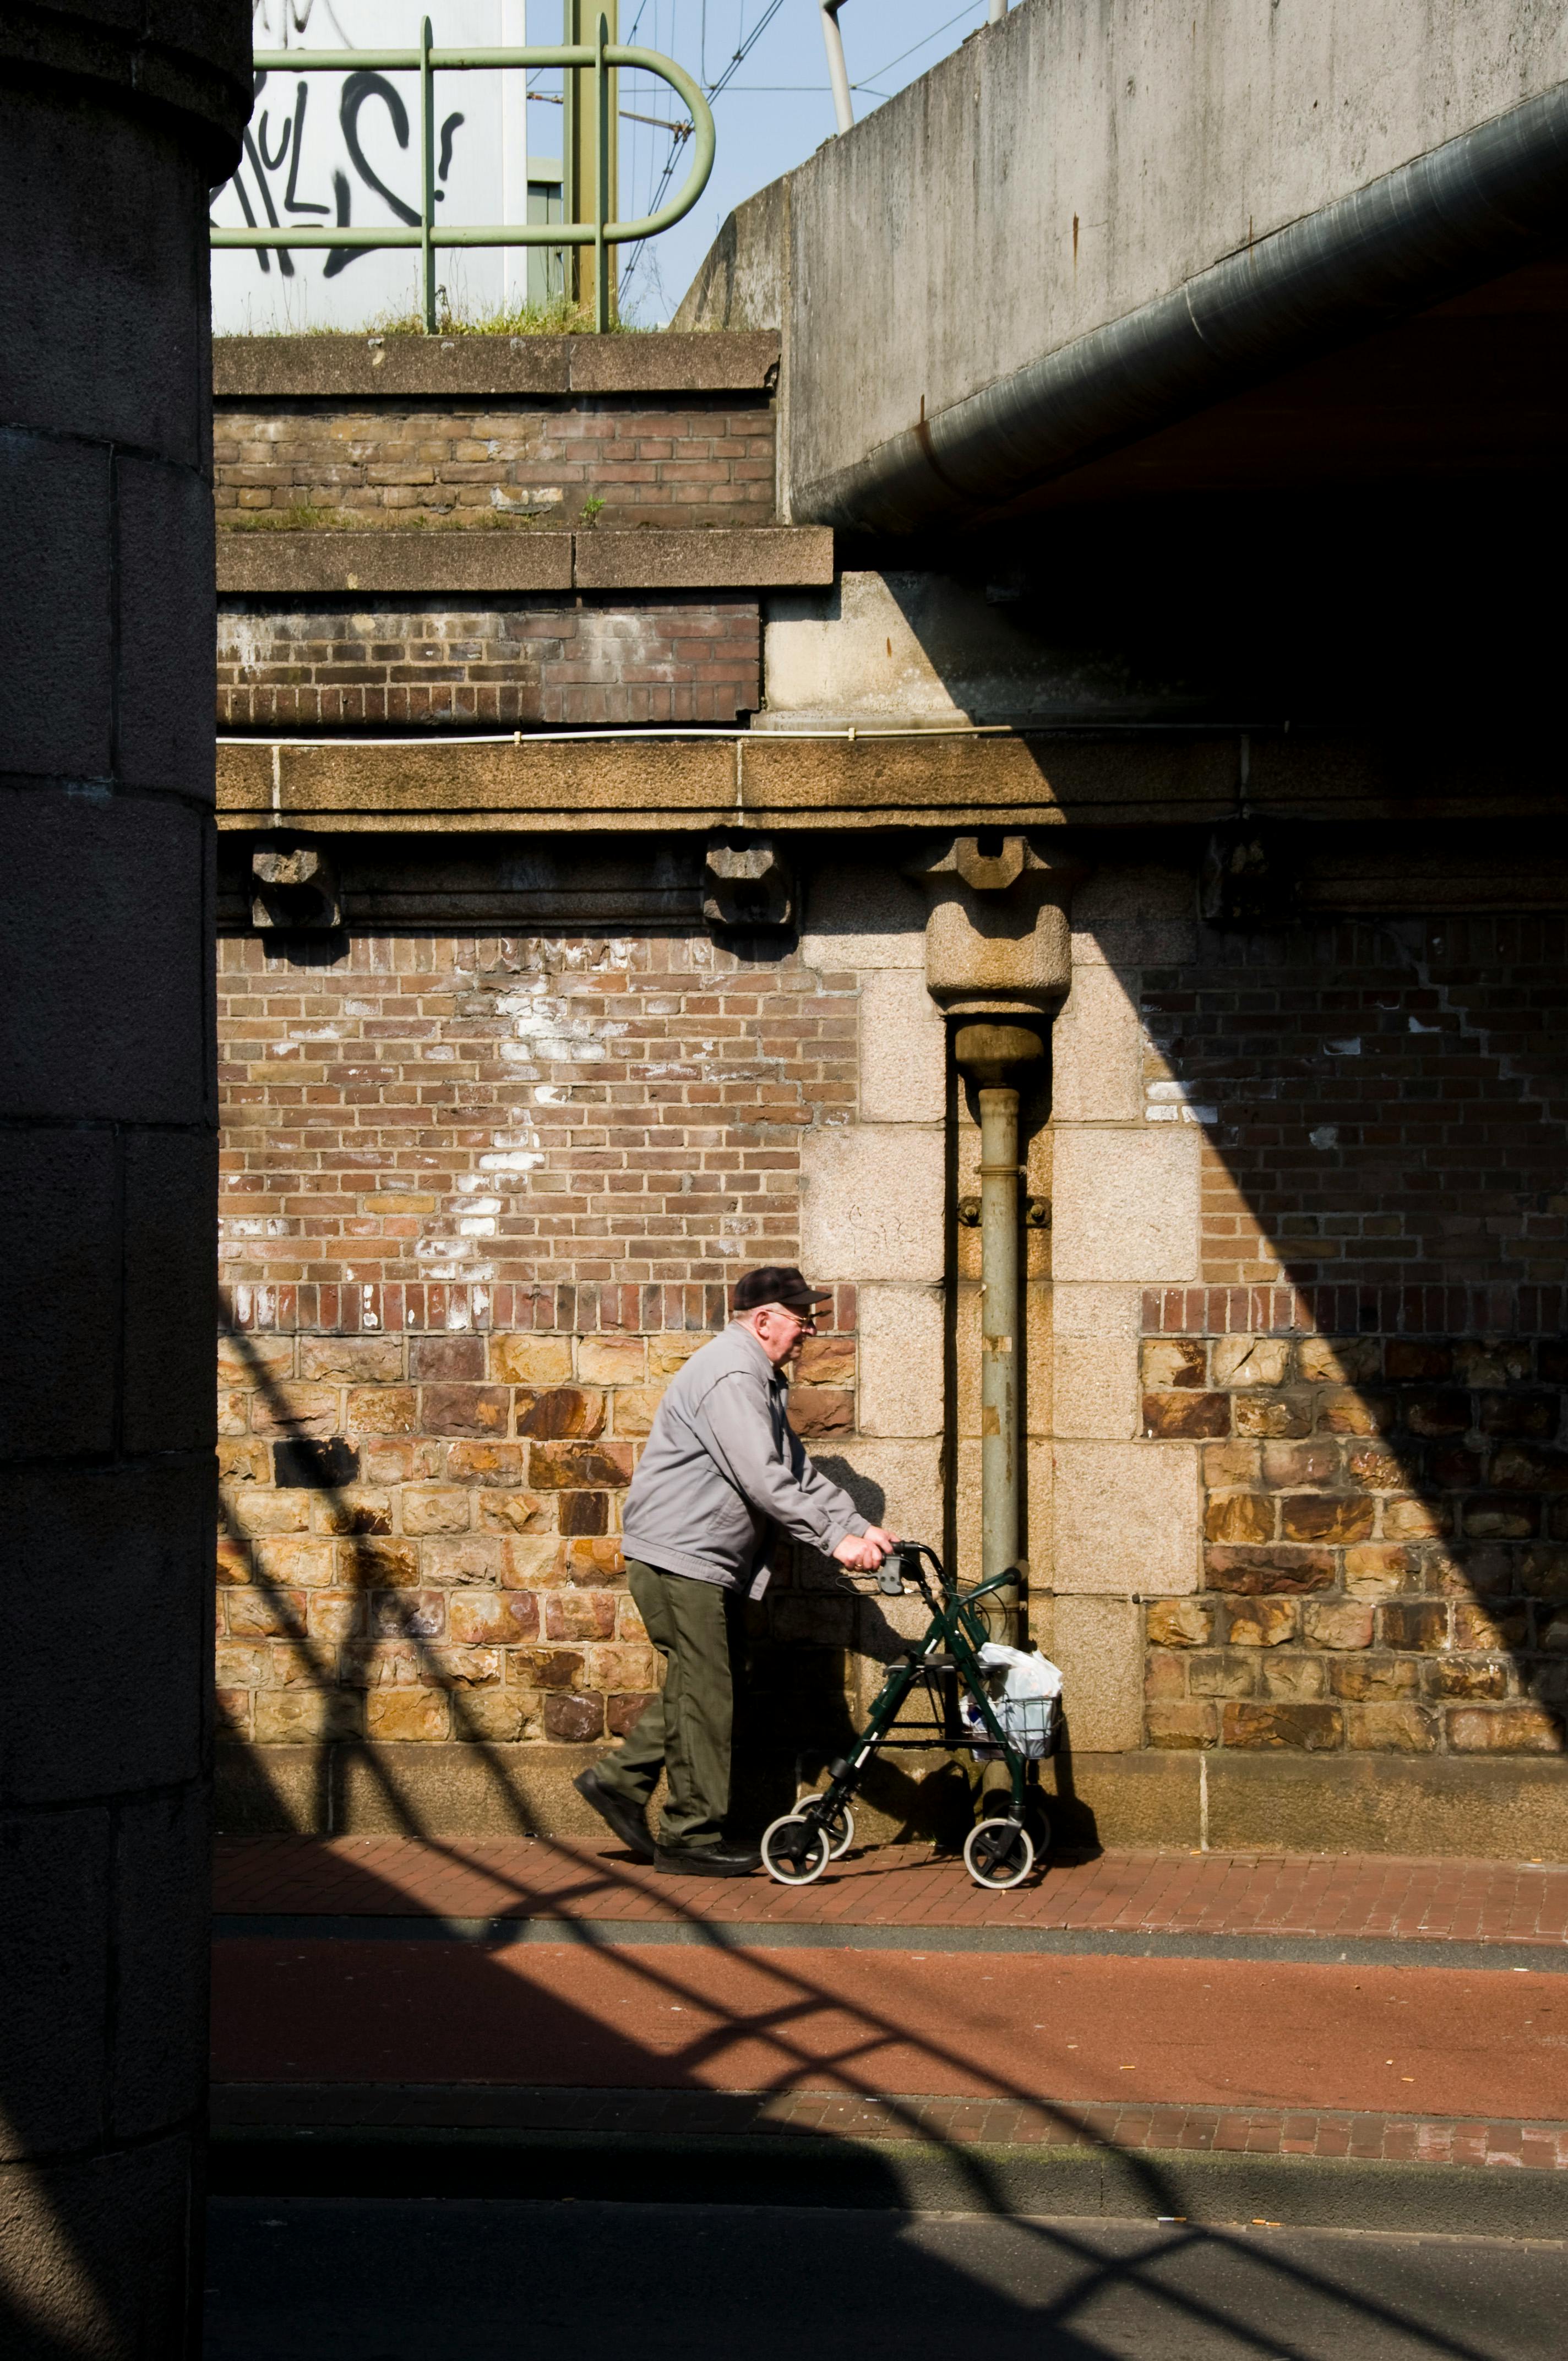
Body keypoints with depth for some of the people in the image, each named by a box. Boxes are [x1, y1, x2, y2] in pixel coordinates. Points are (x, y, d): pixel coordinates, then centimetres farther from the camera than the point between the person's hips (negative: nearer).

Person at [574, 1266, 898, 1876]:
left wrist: (859, 1526, 6)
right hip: (680, 1556, -11)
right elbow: (764, 1481, -25)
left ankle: (619, 1781, 22)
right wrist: (836, 1539, -22)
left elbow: (799, 1471, 17)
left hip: (710, 1562, 11)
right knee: (705, 1693, -5)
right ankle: (693, 1836, 2)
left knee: (697, 1688, 15)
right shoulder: (730, 1375, -18)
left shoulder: (761, 1380, 17)